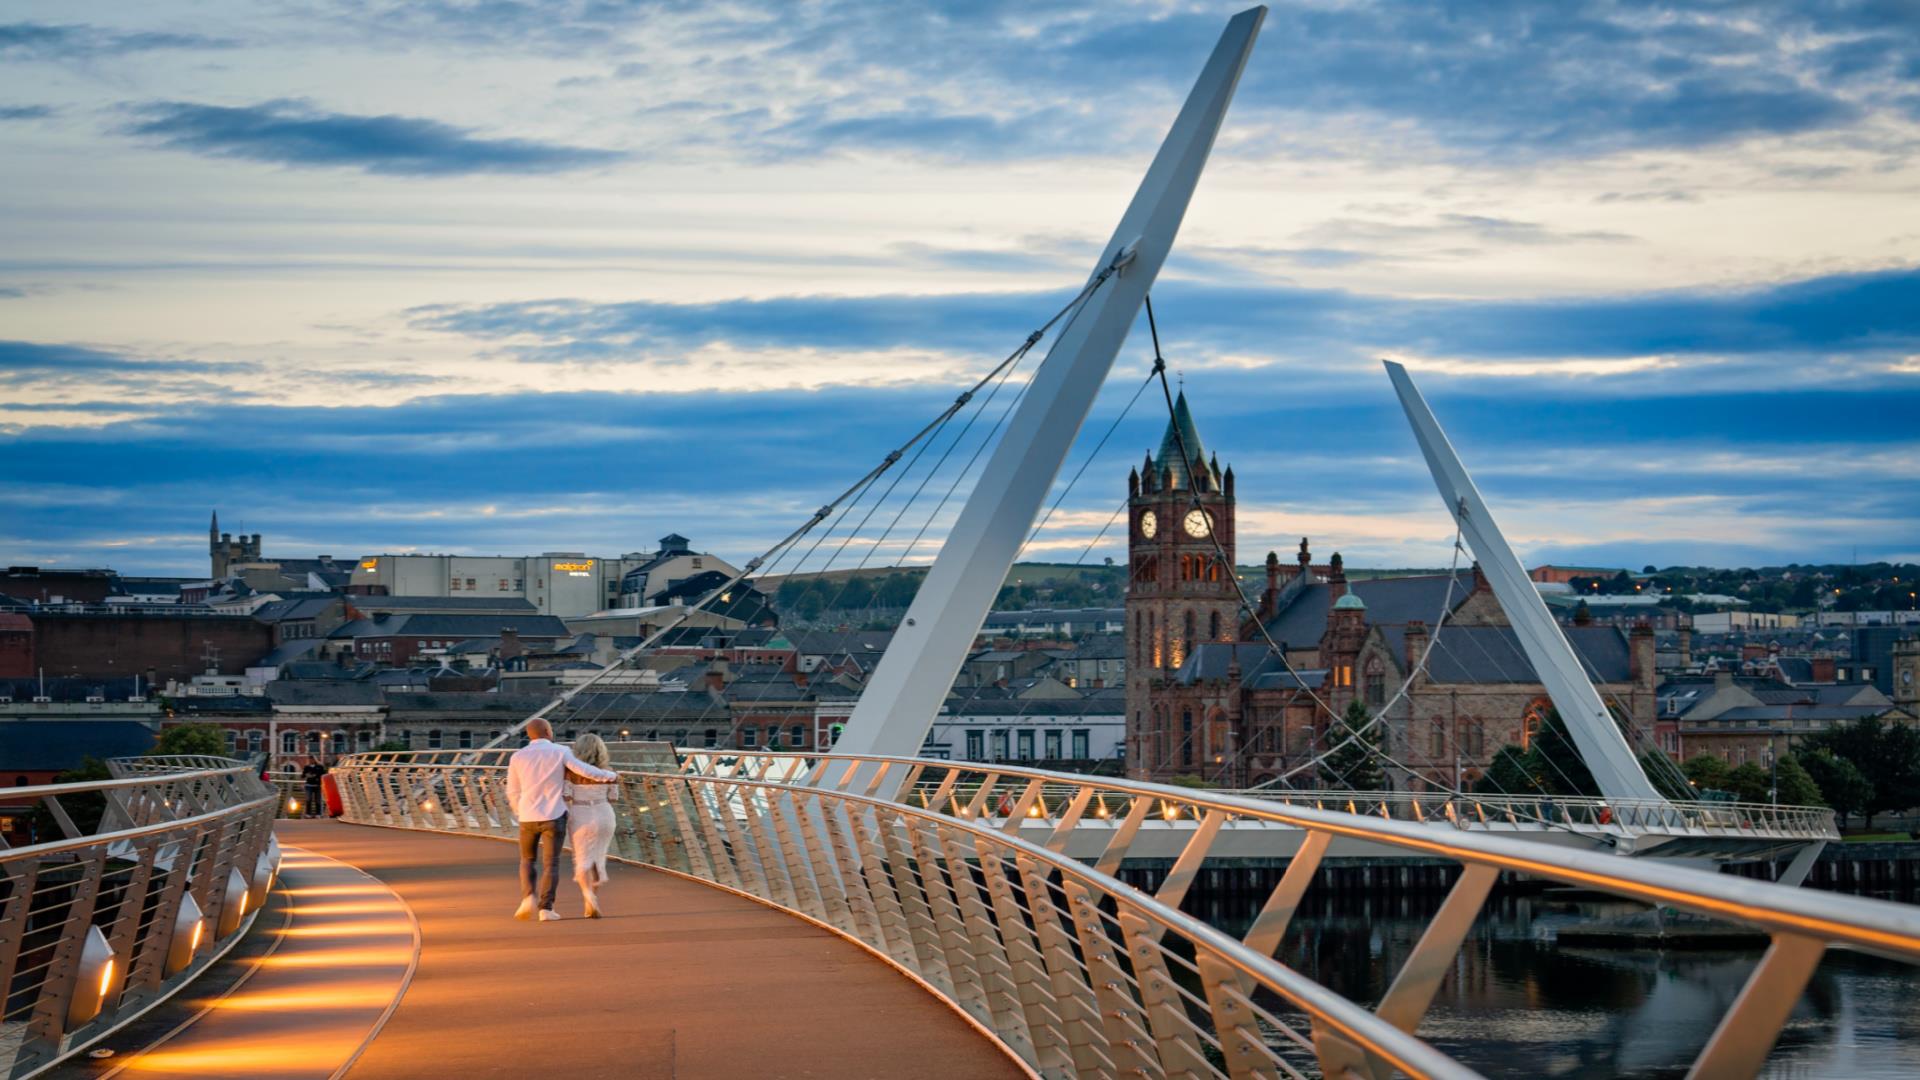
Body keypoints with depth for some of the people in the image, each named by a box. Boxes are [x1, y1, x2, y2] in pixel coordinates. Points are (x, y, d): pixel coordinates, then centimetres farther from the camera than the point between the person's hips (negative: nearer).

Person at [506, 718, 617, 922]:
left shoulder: (517, 757, 1)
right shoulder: (560, 752, -6)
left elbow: (513, 793, 7)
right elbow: (586, 771, -10)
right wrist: (611, 775, 8)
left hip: (528, 818, 2)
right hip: (554, 817, -2)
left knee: (528, 859, 20)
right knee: (550, 864, 4)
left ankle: (528, 898, -2)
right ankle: (546, 909, -7)